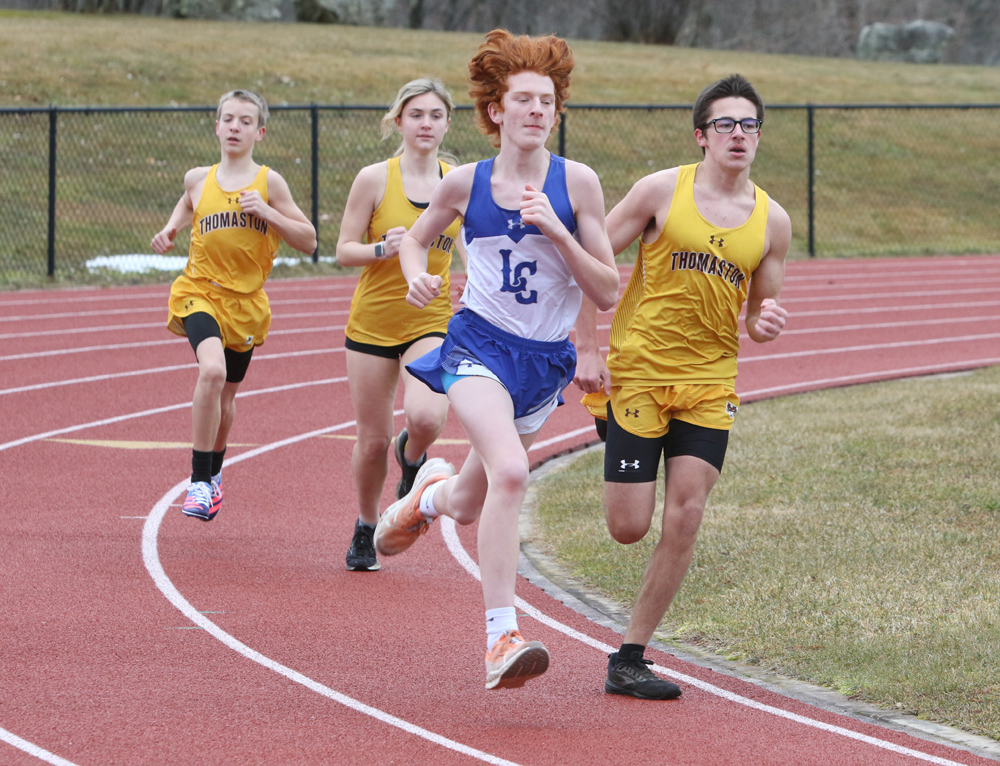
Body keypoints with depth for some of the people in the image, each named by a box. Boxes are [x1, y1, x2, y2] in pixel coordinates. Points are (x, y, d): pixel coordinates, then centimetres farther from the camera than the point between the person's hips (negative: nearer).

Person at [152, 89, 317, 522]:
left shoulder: (268, 182, -3)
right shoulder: (198, 179, 2)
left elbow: (308, 242, -2)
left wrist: (267, 212, -15)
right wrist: (169, 231, 9)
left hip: (246, 303, 1)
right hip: (200, 292, -1)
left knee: (226, 394, 15)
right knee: (212, 370, -28)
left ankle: (214, 473, 44)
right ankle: (200, 481, -20)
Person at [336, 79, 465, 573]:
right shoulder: (374, 179, -6)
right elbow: (344, 251, -4)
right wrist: (383, 249, -22)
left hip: (431, 323, 1)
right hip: (372, 323, 0)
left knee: (426, 417, -26)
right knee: (373, 440, 5)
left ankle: (412, 459, 11)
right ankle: (365, 529, 30)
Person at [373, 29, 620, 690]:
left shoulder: (576, 182, -4)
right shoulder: (465, 184, -2)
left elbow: (608, 292, -5)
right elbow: (415, 239, 18)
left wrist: (557, 232, -18)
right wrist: (417, 277, -5)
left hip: (545, 361, 3)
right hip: (479, 345, -3)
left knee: (469, 506, 17)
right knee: (510, 473, -30)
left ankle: (431, 493, 57)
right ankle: (501, 640, -31)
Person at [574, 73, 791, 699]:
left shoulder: (772, 220, 3)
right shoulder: (662, 190, -6)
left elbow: (762, 312, 13)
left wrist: (767, 324, -12)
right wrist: (587, 351, -9)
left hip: (709, 382, 3)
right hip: (637, 371, -3)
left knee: (686, 516, -9)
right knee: (629, 528, -4)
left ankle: (630, 659, 1)